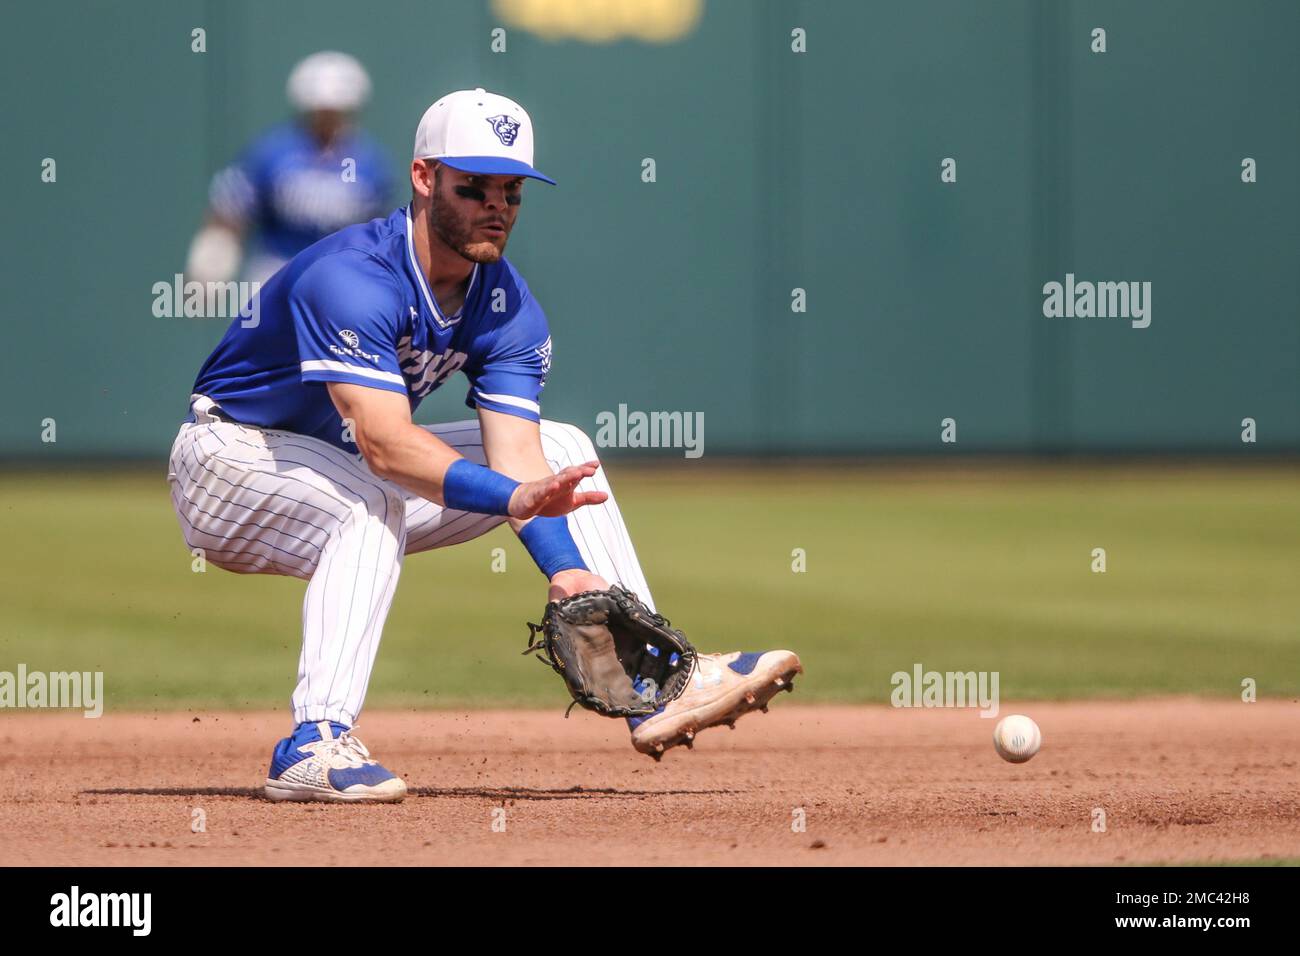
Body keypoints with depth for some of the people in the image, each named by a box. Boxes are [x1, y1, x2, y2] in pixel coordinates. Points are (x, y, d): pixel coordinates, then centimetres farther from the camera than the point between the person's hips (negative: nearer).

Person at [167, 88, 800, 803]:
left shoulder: (508, 309, -8)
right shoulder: (352, 278, -31)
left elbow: (517, 455, -16)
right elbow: (383, 443, -42)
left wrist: (568, 572, -33)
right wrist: (513, 497, -55)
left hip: (357, 473, 8)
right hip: (230, 458, -8)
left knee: (563, 448, 2)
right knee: (371, 500, -38)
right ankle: (316, 745, -43)